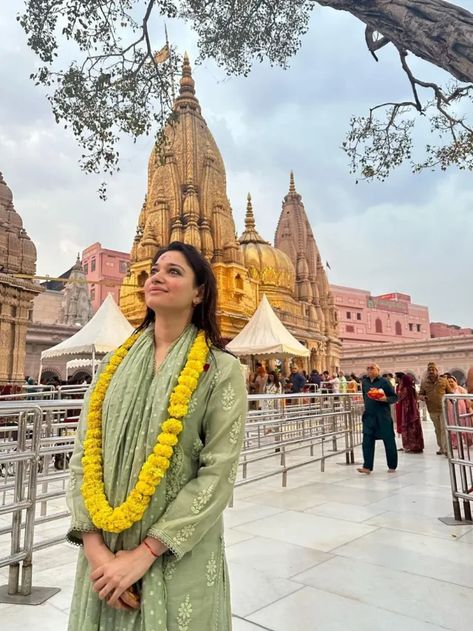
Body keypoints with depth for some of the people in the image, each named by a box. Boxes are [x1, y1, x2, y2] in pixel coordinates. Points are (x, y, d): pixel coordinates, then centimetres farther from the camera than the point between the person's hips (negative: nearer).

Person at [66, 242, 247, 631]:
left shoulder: (221, 370, -10)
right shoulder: (116, 364, 3)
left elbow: (219, 472, -15)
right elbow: (84, 455, 0)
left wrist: (145, 552, -17)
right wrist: (93, 544, -11)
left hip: (178, 558, -3)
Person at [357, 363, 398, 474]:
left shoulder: (384, 382, -6)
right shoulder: (364, 382, 9)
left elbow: (395, 397, -4)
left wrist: (385, 399, -22)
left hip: (383, 416, -4)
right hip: (369, 416, 4)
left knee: (389, 440, 5)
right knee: (367, 441, -2)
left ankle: (392, 466, 20)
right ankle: (367, 466, 1)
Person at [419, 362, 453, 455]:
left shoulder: (444, 381, -1)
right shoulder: (424, 382, 2)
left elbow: (450, 393, 5)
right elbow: (420, 394, 10)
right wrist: (423, 397, -13)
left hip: (443, 409, -3)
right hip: (432, 410, 3)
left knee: (444, 429, -9)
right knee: (438, 430, 14)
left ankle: (446, 449, -6)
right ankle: (441, 448, 25)